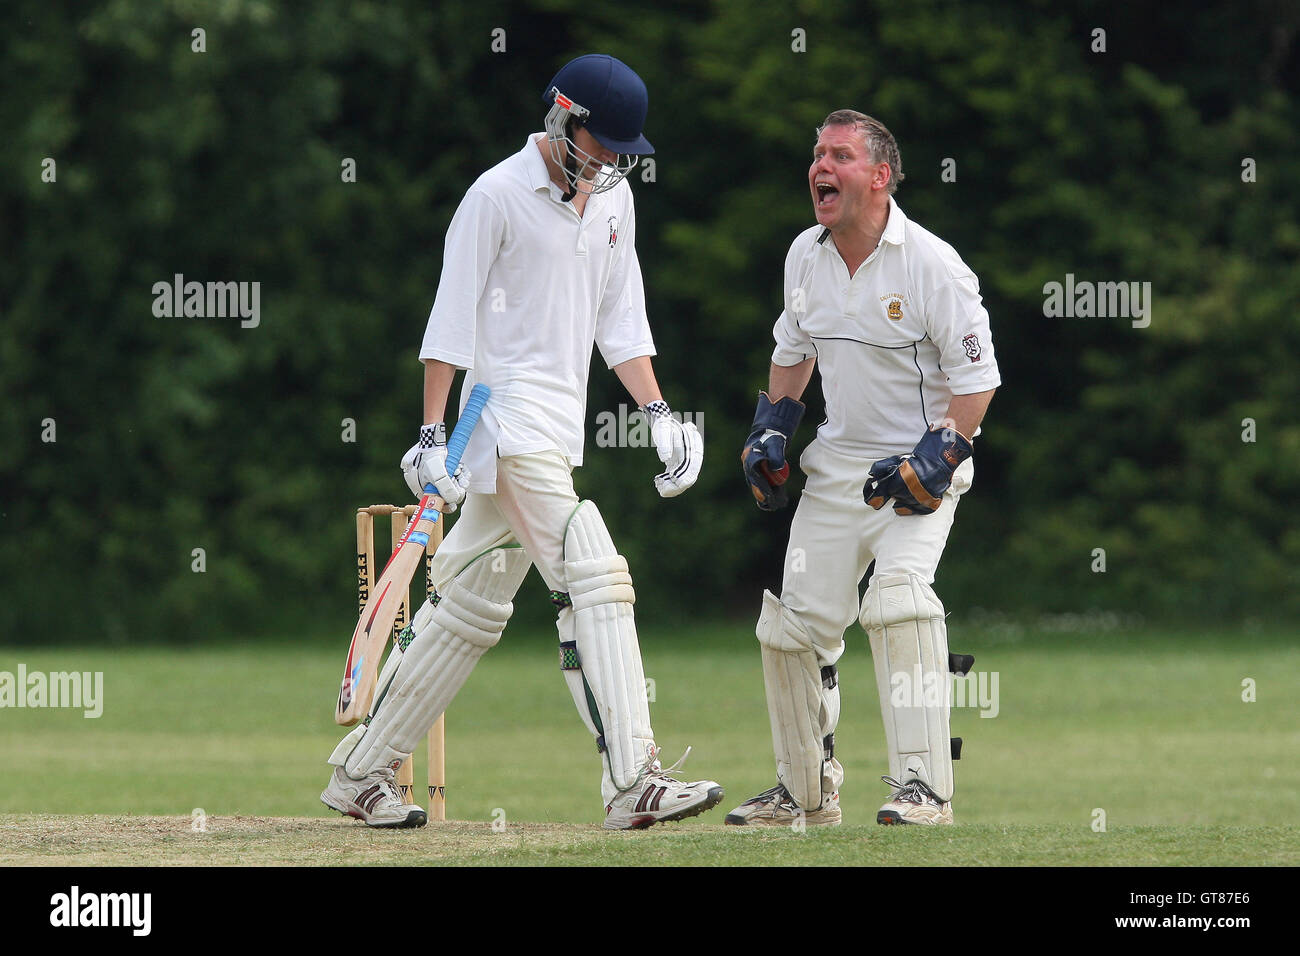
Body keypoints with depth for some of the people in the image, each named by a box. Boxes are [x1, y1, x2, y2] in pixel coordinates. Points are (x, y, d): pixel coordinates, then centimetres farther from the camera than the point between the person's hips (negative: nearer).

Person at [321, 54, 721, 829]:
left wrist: (658, 412, 6)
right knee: (593, 580, -19)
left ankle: (361, 773, 19)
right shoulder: (497, 197, -9)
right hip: (508, 413, -8)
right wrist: (433, 436, -15)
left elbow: (620, 320, 18)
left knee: (474, 605, 11)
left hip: (559, 429, 8)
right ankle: (633, 783, -25)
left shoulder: (613, 197, 13)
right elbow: (452, 321, -10)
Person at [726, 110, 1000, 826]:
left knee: (898, 596, -27)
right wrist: (771, 429, 9)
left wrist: (935, 461, -22)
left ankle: (924, 787, -26)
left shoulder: (932, 264, -17)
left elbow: (978, 378, -13)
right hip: (836, 464, 6)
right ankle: (806, 791, 22)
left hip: (919, 466, -6)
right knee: (793, 624, 4)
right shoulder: (805, 256, 2)